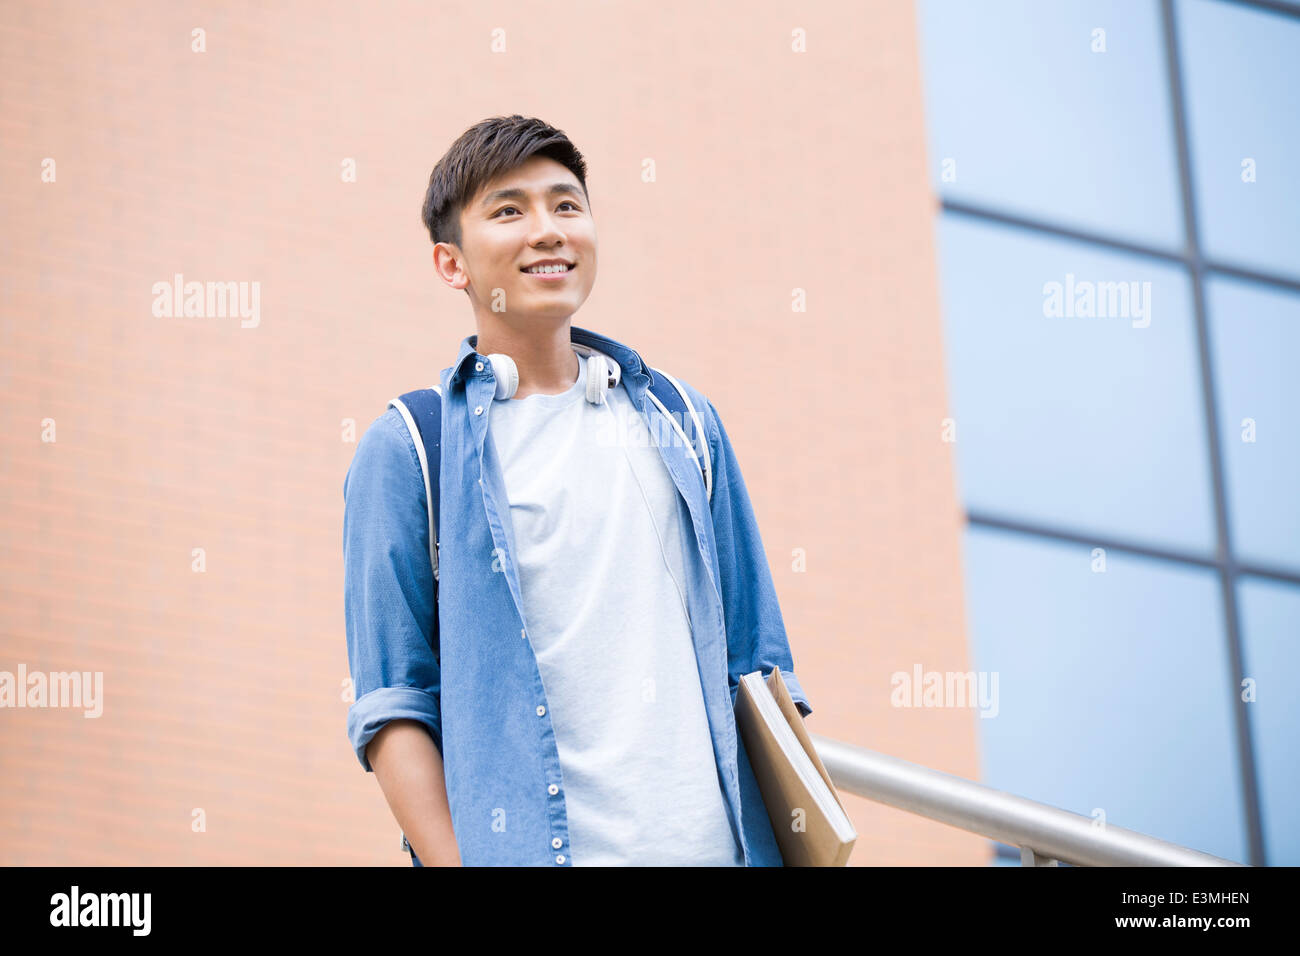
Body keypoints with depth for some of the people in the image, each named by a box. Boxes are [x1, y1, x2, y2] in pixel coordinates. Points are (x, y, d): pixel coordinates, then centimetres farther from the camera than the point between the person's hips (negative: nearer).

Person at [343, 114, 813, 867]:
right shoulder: (406, 450, 4)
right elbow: (392, 706, -2)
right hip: (530, 849, -3)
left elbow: (759, 663, 15)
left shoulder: (684, 422, 15)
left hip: (715, 842, 4)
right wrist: (454, 861, -13)